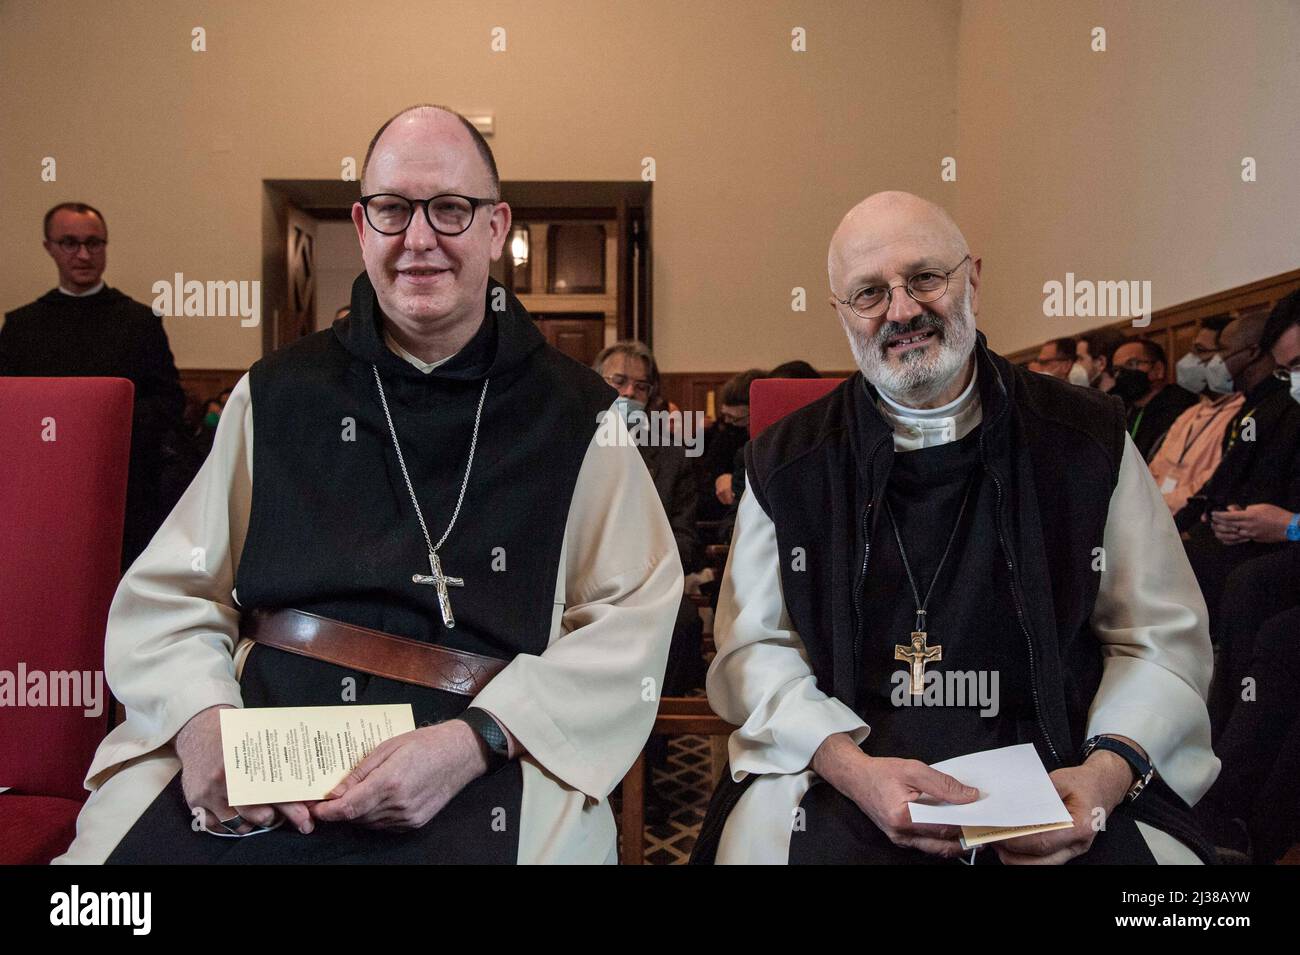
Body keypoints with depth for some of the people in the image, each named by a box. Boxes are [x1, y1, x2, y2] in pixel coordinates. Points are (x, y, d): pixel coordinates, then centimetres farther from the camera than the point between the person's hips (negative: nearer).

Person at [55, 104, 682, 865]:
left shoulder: (575, 412, 5)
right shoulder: (279, 395, 12)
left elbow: (635, 616, -1)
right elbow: (167, 594, 13)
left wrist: (476, 740, -15)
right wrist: (200, 718, -8)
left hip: (485, 774, -1)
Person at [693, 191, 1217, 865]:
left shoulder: (1090, 441, 2)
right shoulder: (786, 463, 1)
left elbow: (1165, 639, 4)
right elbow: (754, 649, 0)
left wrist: (1110, 770, -14)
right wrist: (848, 766, -17)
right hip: (836, 778, 0)